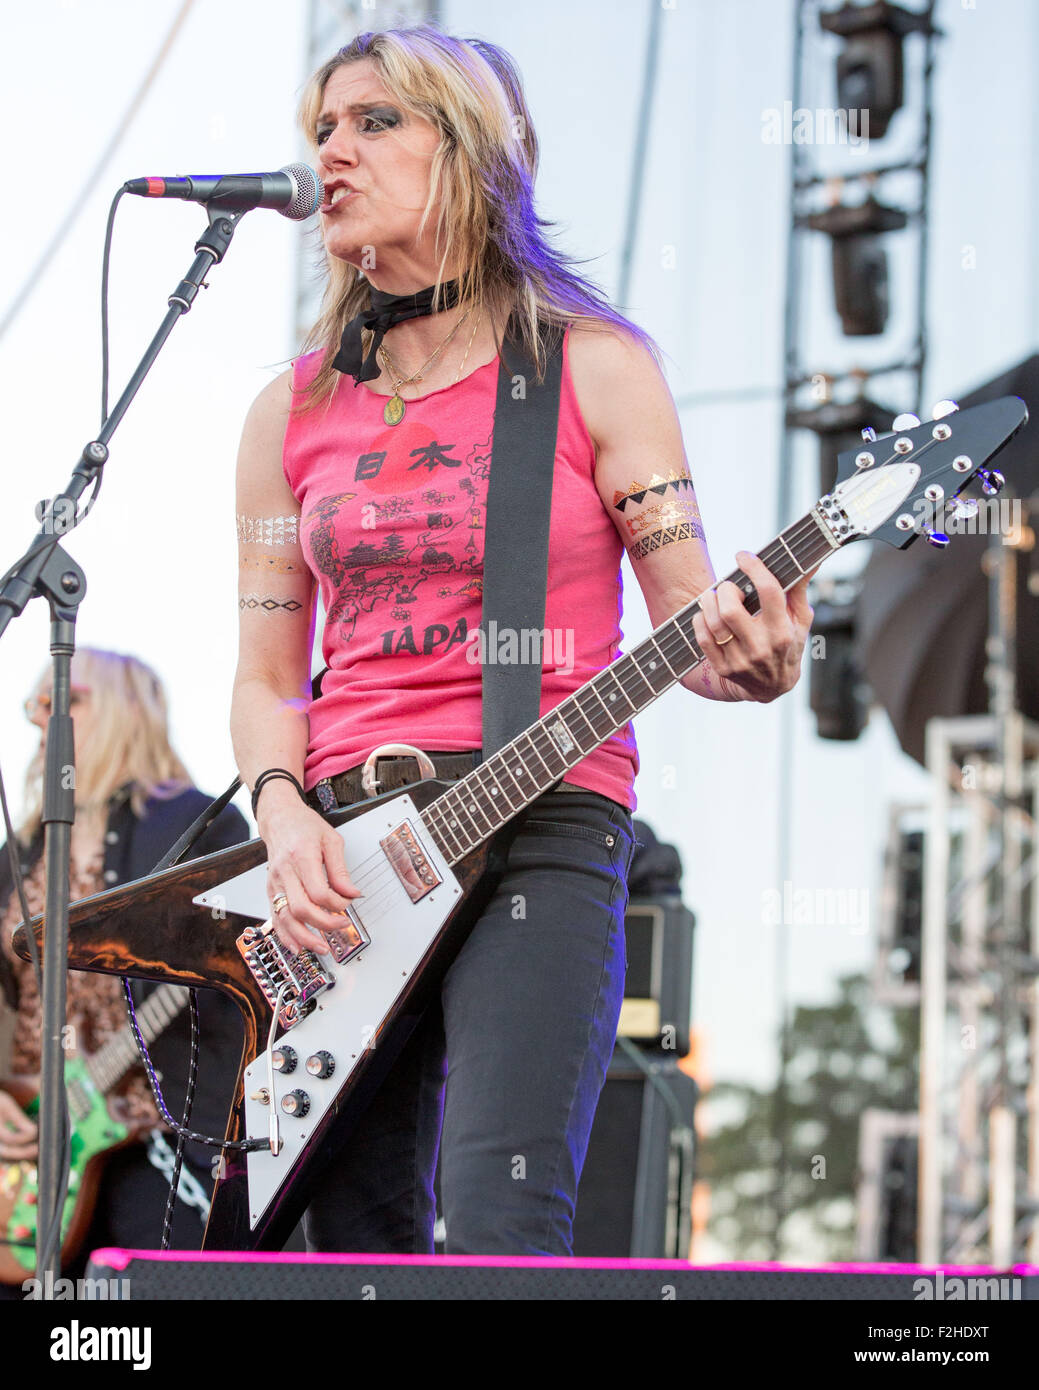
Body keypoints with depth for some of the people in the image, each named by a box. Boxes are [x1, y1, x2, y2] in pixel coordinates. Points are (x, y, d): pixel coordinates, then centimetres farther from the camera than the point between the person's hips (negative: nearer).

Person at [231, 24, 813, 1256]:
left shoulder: (594, 367, 3)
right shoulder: (291, 414, 13)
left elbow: (692, 621, 2)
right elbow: (266, 676, 16)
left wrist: (745, 661, -22)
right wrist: (283, 818, -4)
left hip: (541, 828, -4)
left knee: (500, 1225, -21)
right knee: (357, 1236, 3)